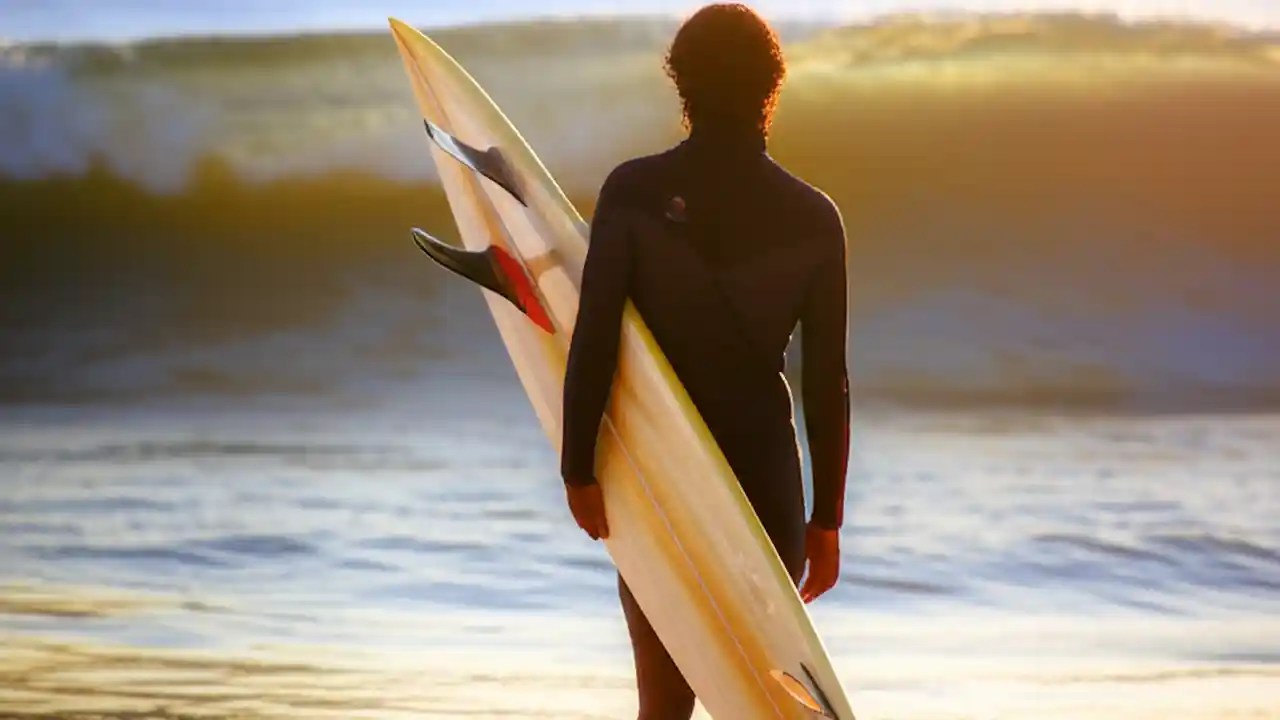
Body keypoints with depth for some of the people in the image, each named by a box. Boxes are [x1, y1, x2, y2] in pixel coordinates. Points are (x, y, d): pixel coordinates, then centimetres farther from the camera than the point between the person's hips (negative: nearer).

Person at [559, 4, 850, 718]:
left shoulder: (633, 191, -8)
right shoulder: (814, 218, -5)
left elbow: (593, 339, -13)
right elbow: (827, 381, -3)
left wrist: (578, 467, -4)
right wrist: (825, 518, 5)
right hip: (765, 480, 0)